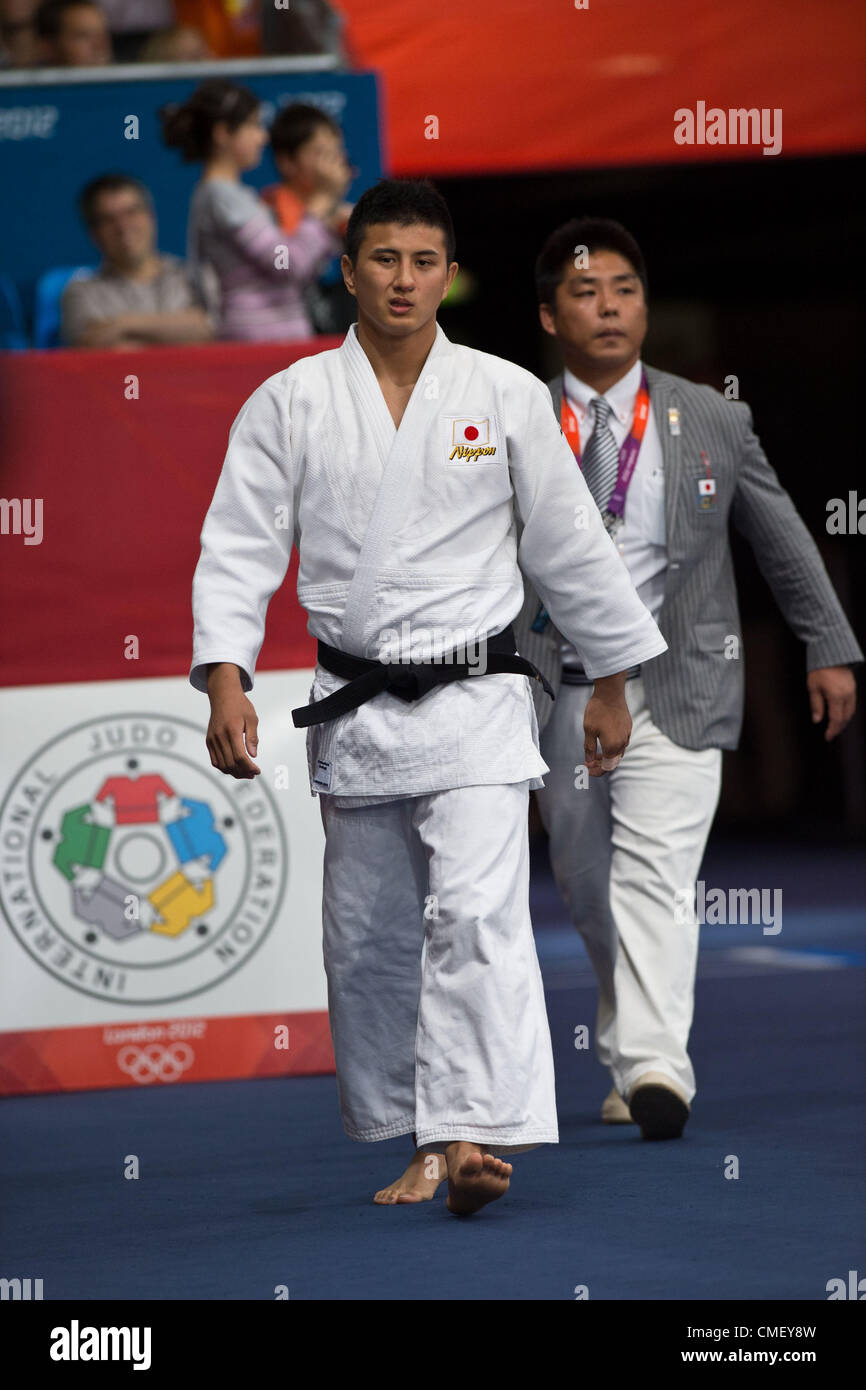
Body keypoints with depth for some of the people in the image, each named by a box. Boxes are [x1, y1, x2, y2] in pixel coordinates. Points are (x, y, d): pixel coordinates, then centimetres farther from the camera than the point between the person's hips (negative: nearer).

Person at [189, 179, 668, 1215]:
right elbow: (239, 550, -1)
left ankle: (472, 1138, -26)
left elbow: (569, 546, 8)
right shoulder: (290, 404, 1)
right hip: (352, 710, 2)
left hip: (474, 702, -2)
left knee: (476, 916, -17)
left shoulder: (507, 397, 0)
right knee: (369, 940, 8)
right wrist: (226, 684, -13)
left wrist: (610, 684, 12)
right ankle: (409, 1142, 19)